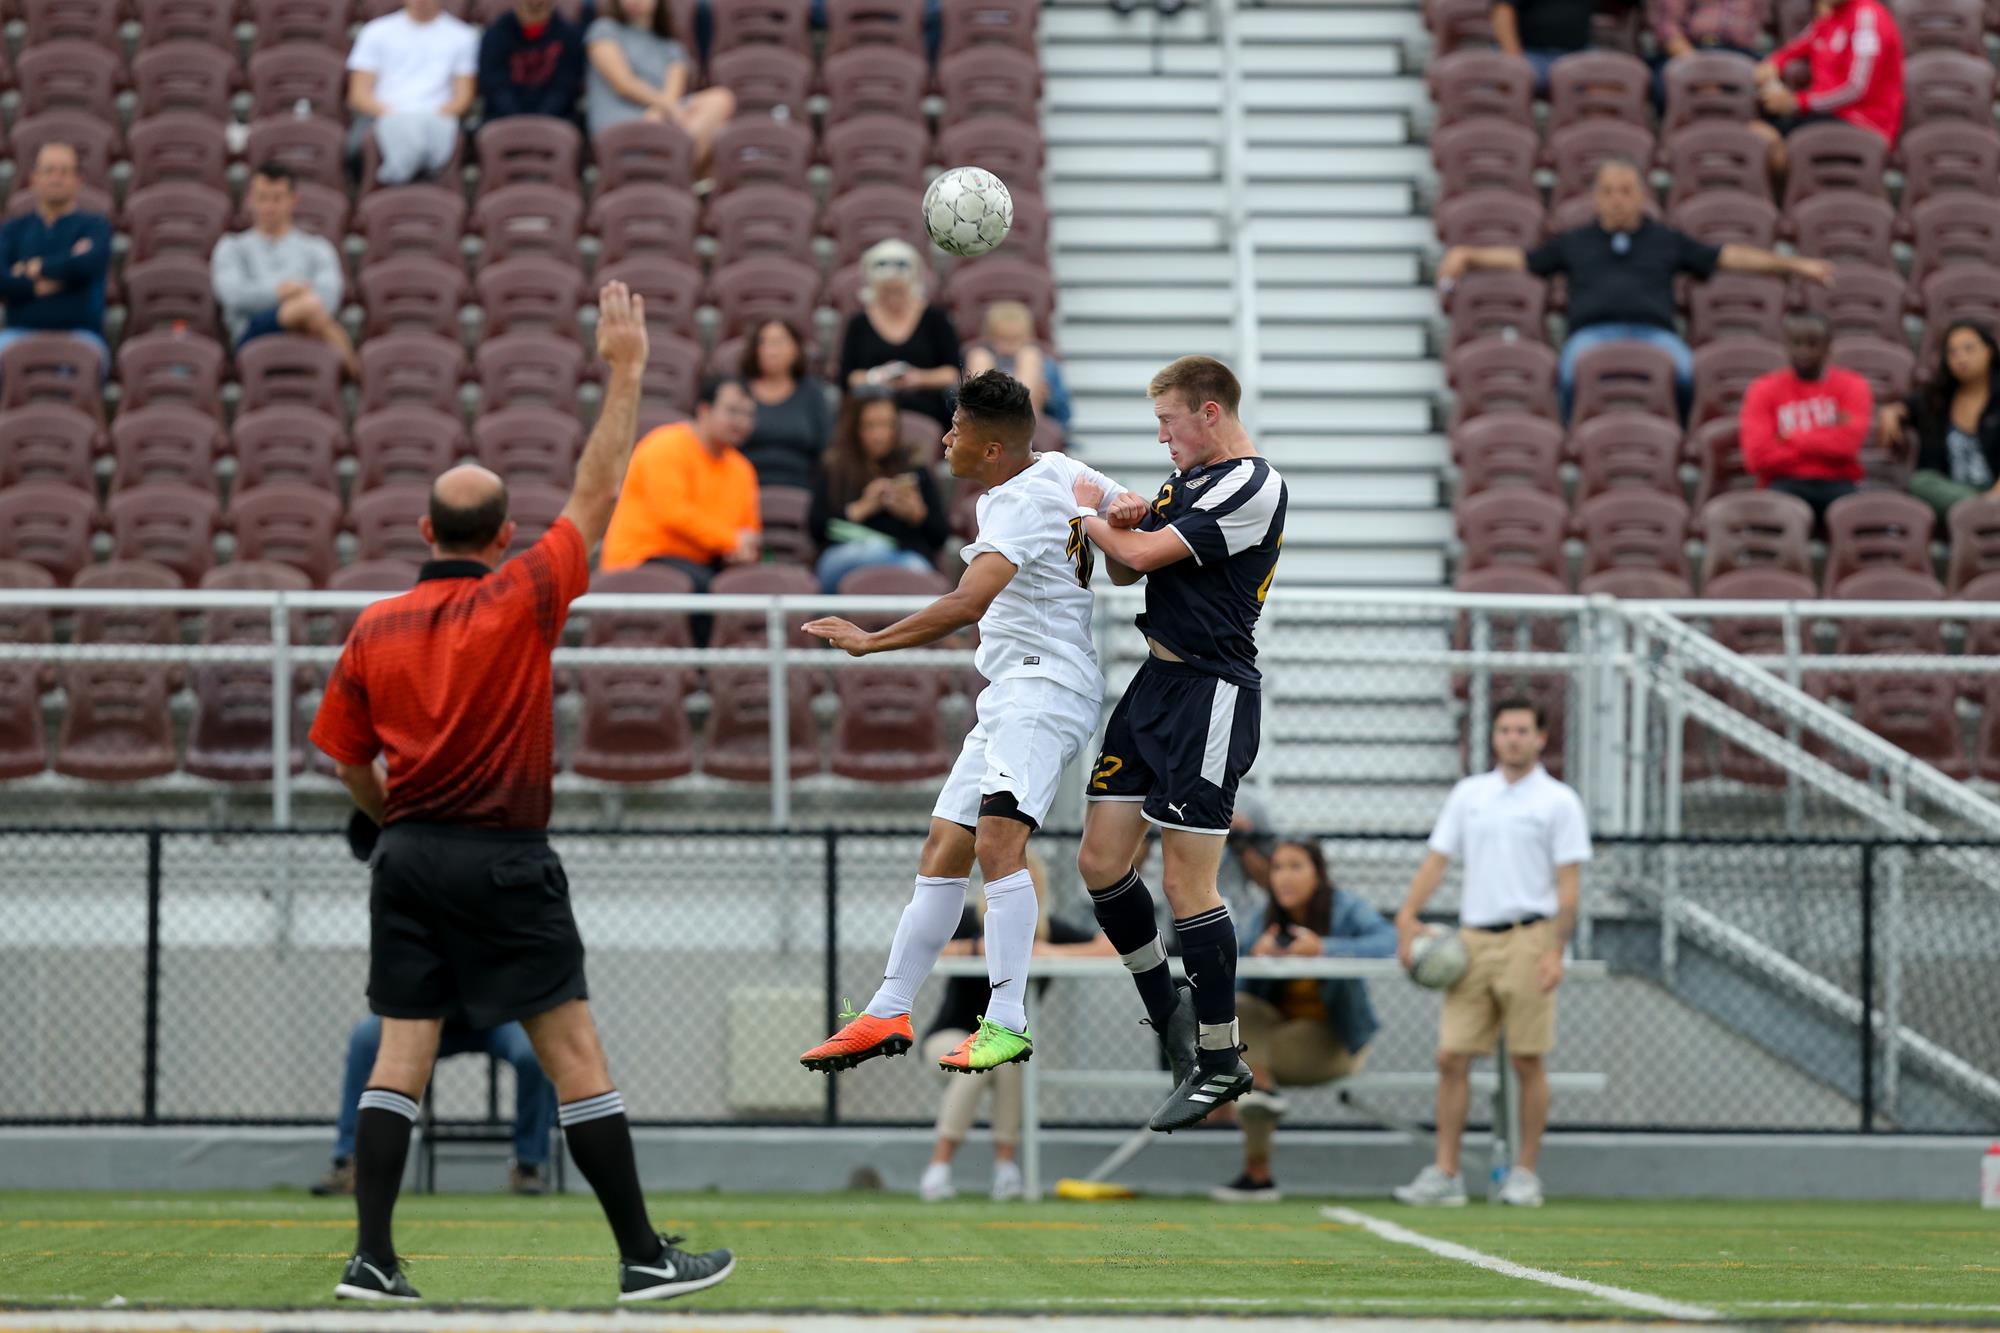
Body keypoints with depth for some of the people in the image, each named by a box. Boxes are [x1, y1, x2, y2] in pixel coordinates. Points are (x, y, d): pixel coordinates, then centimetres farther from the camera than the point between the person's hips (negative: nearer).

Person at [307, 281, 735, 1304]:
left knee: (400, 1057, 3)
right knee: (574, 1054, -1)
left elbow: (351, 767, 9)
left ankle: (372, 1260, -3)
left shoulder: (373, 630, 3)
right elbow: (597, 494, -1)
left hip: (407, 857, 4)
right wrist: (623, 373, 5)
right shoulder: (520, 601, -8)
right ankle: (643, 1257, 0)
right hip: (504, 861, -4)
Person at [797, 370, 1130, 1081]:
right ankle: (888, 1014, 13)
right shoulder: (1058, 469, 10)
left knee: (997, 842, -24)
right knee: (943, 851, 10)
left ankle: (1007, 1023, -27)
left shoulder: (1018, 503, -18)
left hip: (1044, 688, -11)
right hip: (1008, 696, 11)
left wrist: (871, 641, -27)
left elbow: (967, 604, -30)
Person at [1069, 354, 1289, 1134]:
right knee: (1100, 862, 8)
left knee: (1187, 883, -8)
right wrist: (1121, 521, 0)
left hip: (1210, 691, -9)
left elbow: (1142, 555, -17)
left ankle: (1220, 1063, 2)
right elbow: (1126, 568, 20)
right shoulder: (1189, 478, 15)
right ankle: (1167, 1007, 26)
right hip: (1157, 683, 9)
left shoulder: (1251, 488, -15)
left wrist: (1089, 517, 1)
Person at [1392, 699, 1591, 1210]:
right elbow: (1437, 859, 12)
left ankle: (1525, 1172, 6)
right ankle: (1445, 1173, 1)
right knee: (1452, 1057, -2)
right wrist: (1408, 916, -2)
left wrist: (1555, 950, -12)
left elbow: (1569, 885, -3)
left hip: (1528, 939, -4)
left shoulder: (1558, 802, 1)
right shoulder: (1469, 794, 13)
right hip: (1473, 938, 4)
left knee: (1527, 1061, -2)